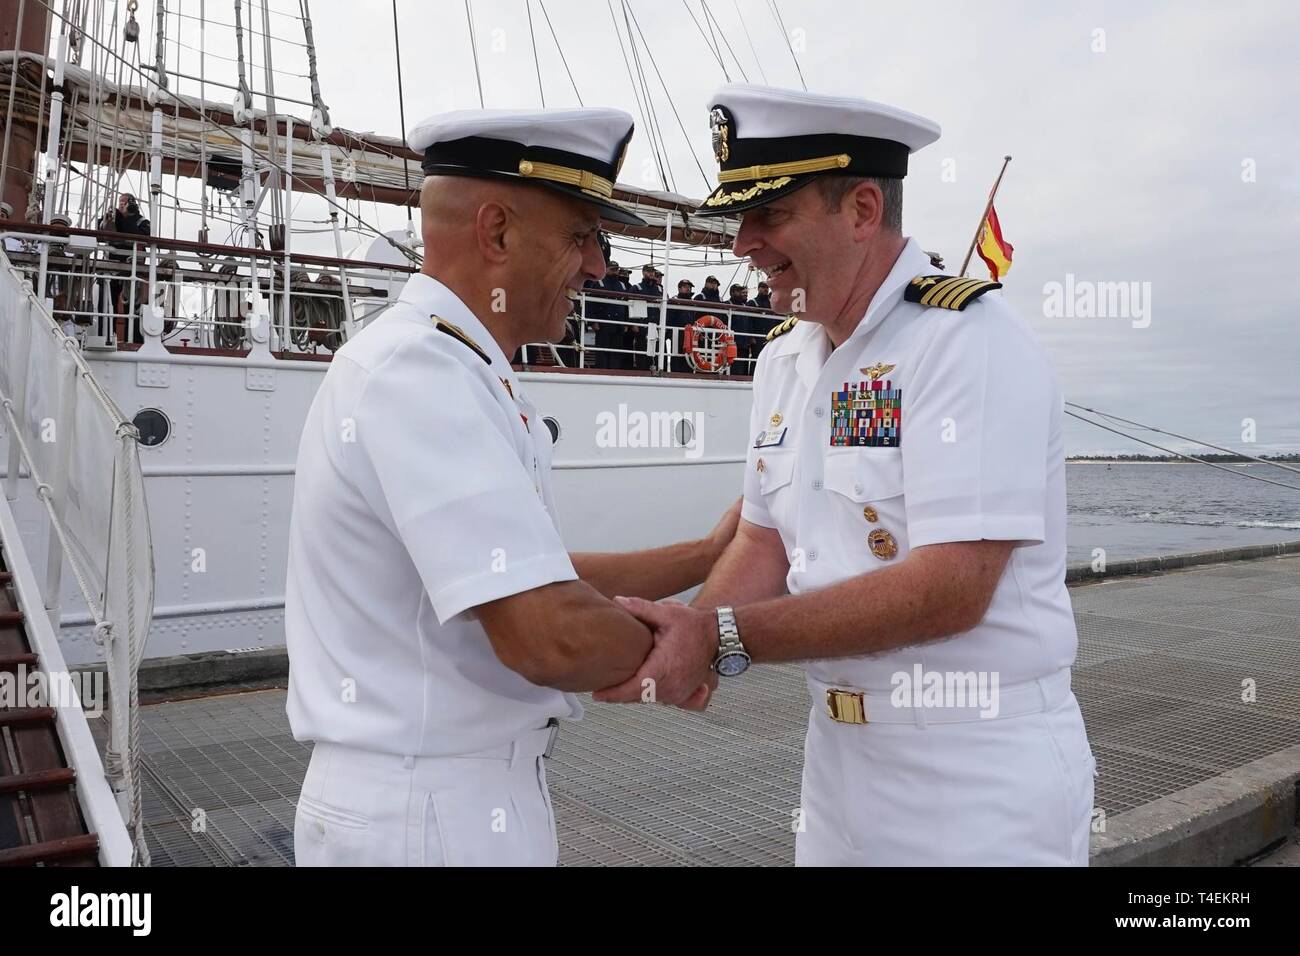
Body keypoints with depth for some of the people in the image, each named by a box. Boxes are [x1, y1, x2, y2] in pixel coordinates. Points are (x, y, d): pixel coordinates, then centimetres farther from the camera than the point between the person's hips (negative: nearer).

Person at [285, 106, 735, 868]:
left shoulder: (453, 369, 10)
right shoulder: (422, 368, -22)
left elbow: (539, 578, 12)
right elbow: (552, 634, -30)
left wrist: (707, 555, 11)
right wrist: (668, 648, -10)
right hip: (434, 814, -9)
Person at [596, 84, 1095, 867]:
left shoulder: (971, 339, -18)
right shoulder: (785, 359, 5)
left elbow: (950, 589, -25)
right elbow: (765, 541, 6)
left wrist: (724, 637, -24)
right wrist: (686, 639, -13)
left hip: (980, 779, -6)